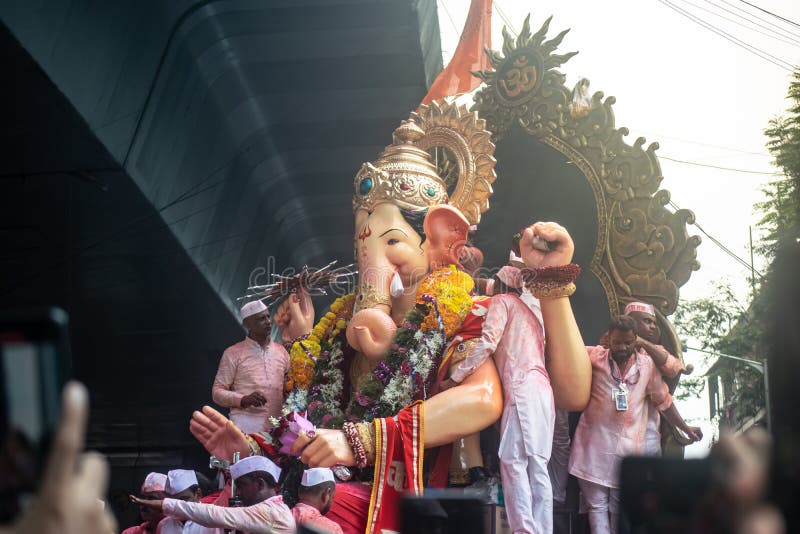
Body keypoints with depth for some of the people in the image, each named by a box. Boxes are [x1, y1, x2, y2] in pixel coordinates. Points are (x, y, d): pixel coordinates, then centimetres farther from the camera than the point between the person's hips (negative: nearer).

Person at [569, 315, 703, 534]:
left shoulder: (647, 365, 8)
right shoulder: (594, 357, 2)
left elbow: (663, 401, 19)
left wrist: (685, 428, 22)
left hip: (628, 445, 2)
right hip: (595, 444, -2)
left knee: (620, 508, 2)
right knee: (597, 505, -2)